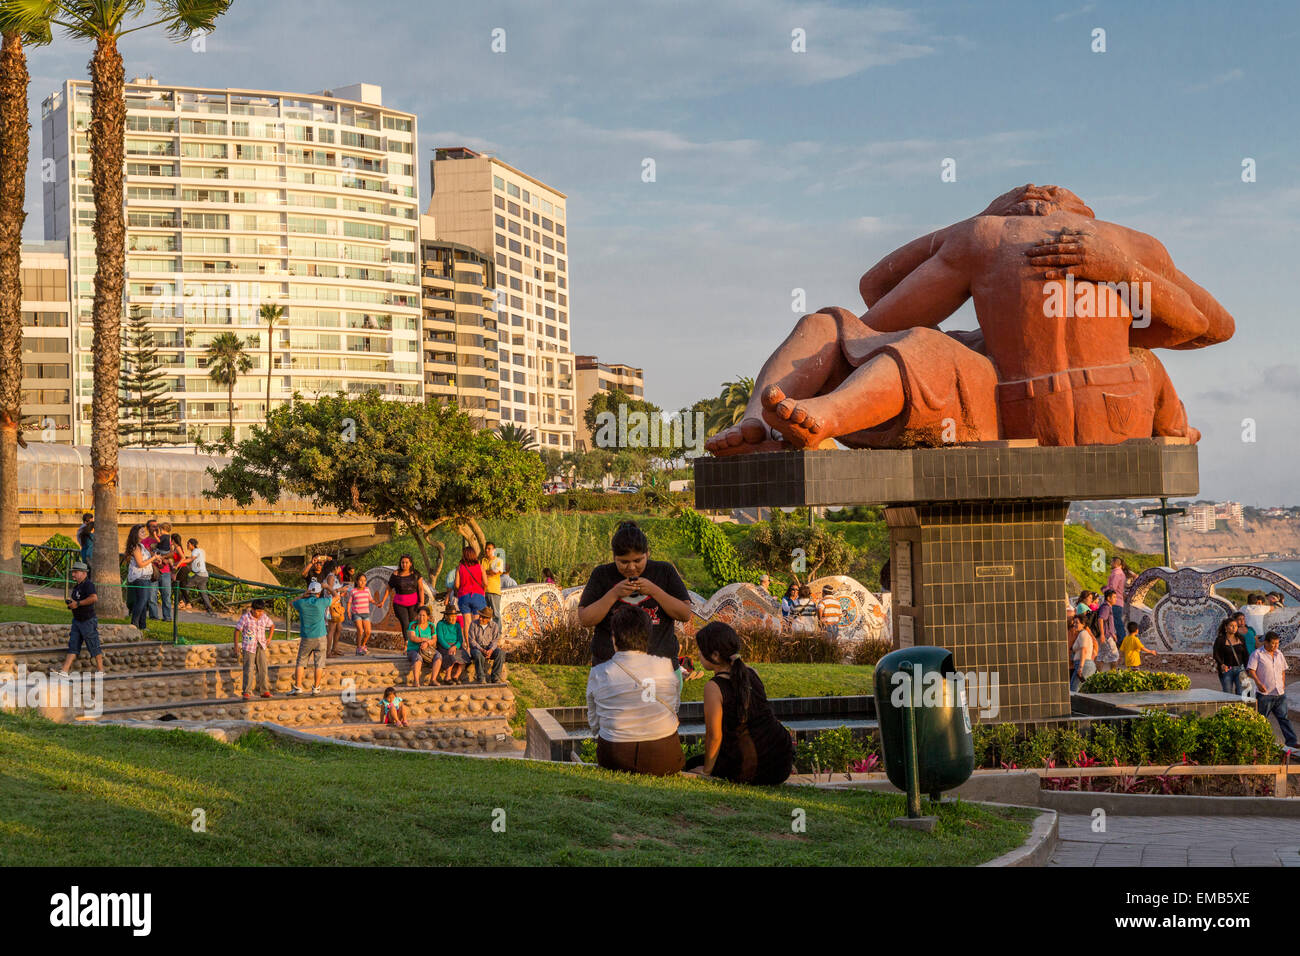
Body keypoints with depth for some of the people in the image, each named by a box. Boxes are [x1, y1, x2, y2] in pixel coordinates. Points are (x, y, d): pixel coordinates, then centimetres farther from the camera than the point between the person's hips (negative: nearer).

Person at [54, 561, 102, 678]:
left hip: (88, 621, -9)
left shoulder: (88, 584, -16)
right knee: (73, 646, 3)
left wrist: (77, 603, -25)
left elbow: (94, 598, -33)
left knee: (94, 647, 2)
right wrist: (70, 603, 6)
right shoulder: (76, 586, 13)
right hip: (77, 620, 9)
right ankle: (64, 671, -1)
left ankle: (100, 670, 13)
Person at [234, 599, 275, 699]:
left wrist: (269, 638, 11)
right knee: (248, 669, -7)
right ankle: (247, 692, -2)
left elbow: (272, 625, 21)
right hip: (248, 647, -4)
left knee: (263, 669, 4)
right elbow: (237, 630, -4)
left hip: (261, 647, 4)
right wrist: (236, 646, -7)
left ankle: (264, 691, 11)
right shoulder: (245, 617, -9)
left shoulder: (264, 617, 3)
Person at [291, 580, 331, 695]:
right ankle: (316, 688, 9)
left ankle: (298, 687, 5)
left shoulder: (301, 603, -6)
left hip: (306, 638, 1)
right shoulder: (321, 602, -10)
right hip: (320, 638, -1)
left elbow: (292, 603, 18)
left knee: (300, 663, 10)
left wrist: (304, 595, 8)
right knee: (318, 664, 7)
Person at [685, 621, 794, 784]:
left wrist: (706, 770, 0)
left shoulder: (714, 688, -18)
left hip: (747, 771, -6)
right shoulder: (749, 671, 2)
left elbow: (714, 736, -14)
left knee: (690, 766, 21)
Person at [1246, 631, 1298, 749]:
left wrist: (1283, 685, 19)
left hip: (1280, 694, 5)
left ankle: (1291, 741, 1)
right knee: (1261, 720, 3)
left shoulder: (1279, 654, 14)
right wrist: (1258, 683, -24)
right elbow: (1251, 670, -12)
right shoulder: (1257, 654, -5)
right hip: (1264, 694, -5)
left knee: (1284, 717, 2)